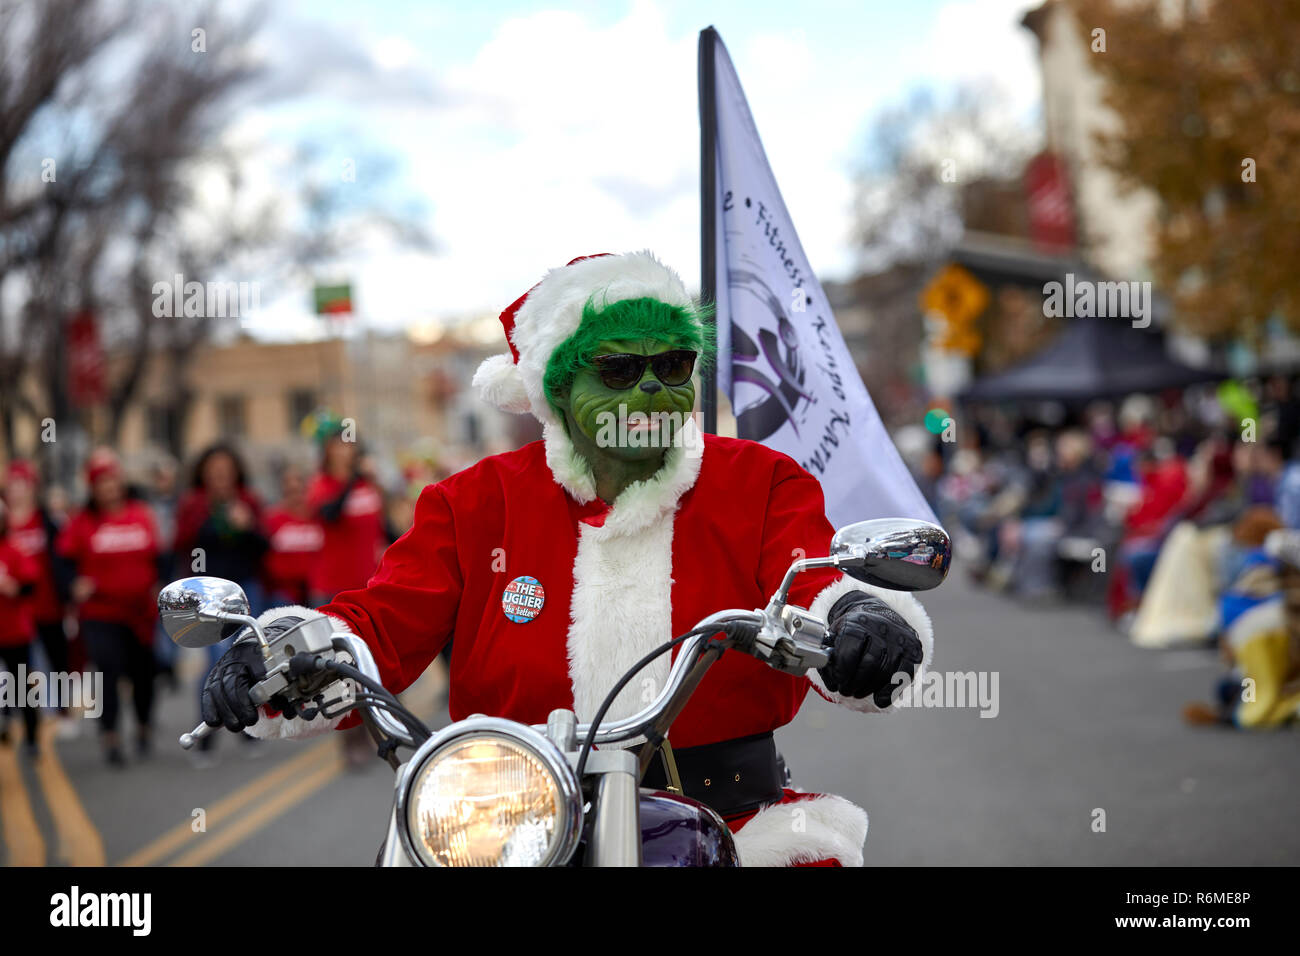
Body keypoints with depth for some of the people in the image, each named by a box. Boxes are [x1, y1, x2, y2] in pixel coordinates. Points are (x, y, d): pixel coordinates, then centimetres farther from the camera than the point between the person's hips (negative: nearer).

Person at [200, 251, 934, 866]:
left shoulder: (762, 484, 8)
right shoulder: (480, 501, 10)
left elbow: (815, 586, -7)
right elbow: (384, 618, 2)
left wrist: (863, 617, -31)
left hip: (726, 822, 0)